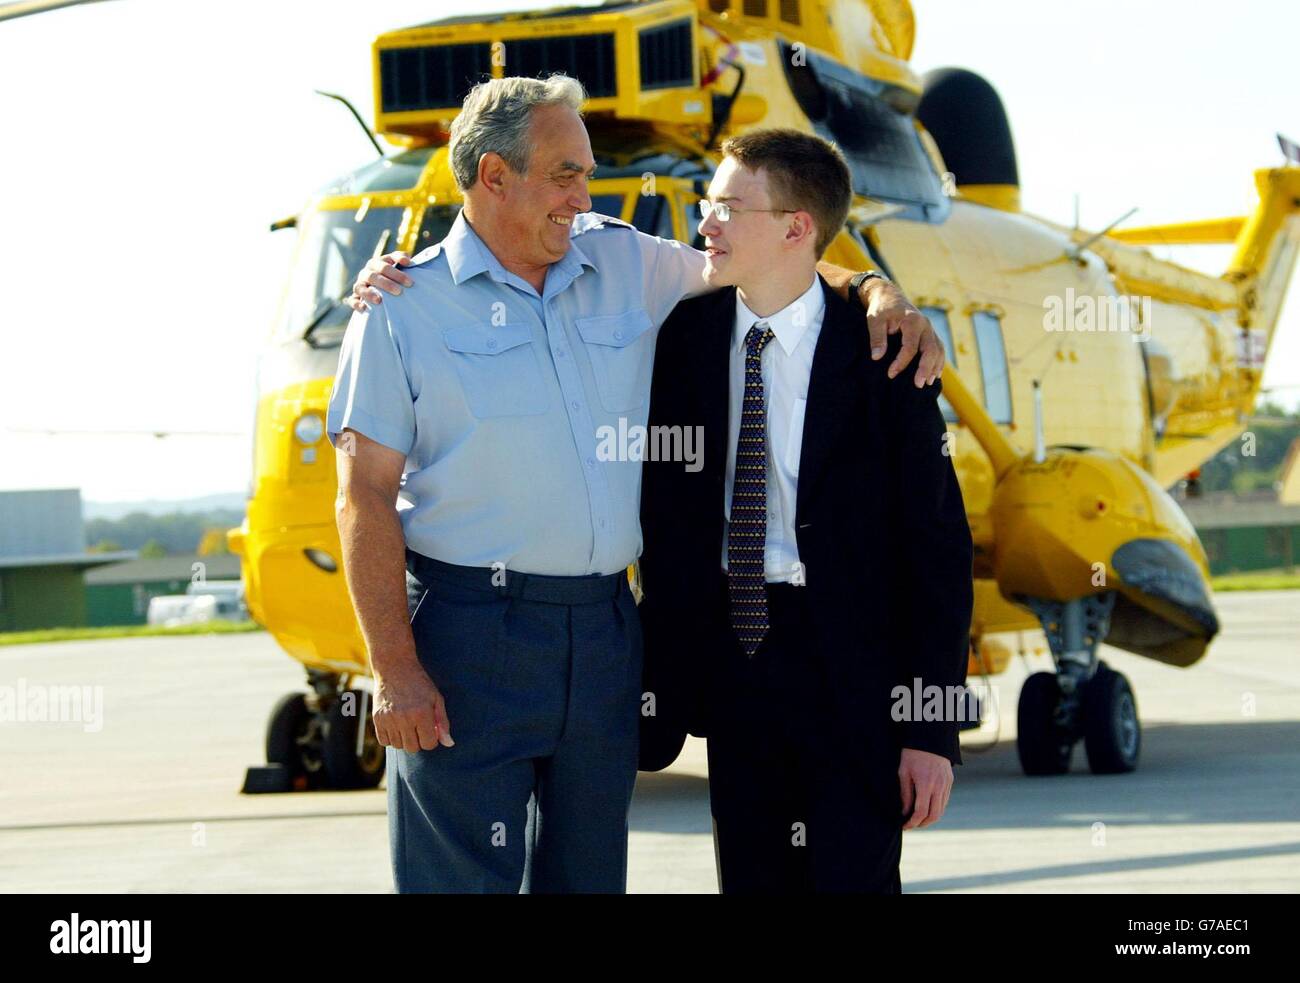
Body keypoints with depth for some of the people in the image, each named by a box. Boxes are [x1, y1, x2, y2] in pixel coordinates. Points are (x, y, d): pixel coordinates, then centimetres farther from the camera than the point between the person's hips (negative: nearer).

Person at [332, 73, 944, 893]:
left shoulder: (626, 266, 10)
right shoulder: (406, 308, -2)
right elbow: (366, 497, -6)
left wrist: (879, 295, 0)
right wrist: (395, 670, -13)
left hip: (604, 628, 5)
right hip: (471, 632, -5)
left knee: (588, 872, 11)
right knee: (464, 878, -4)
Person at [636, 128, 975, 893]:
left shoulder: (880, 356, -8)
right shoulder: (685, 337, 3)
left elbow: (938, 547, -8)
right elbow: (663, 519, 9)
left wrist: (933, 731, -10)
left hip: (850, 665, -4)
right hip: (726, 650, 4)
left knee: (853, 879, -2)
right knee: (752, 881, 10)